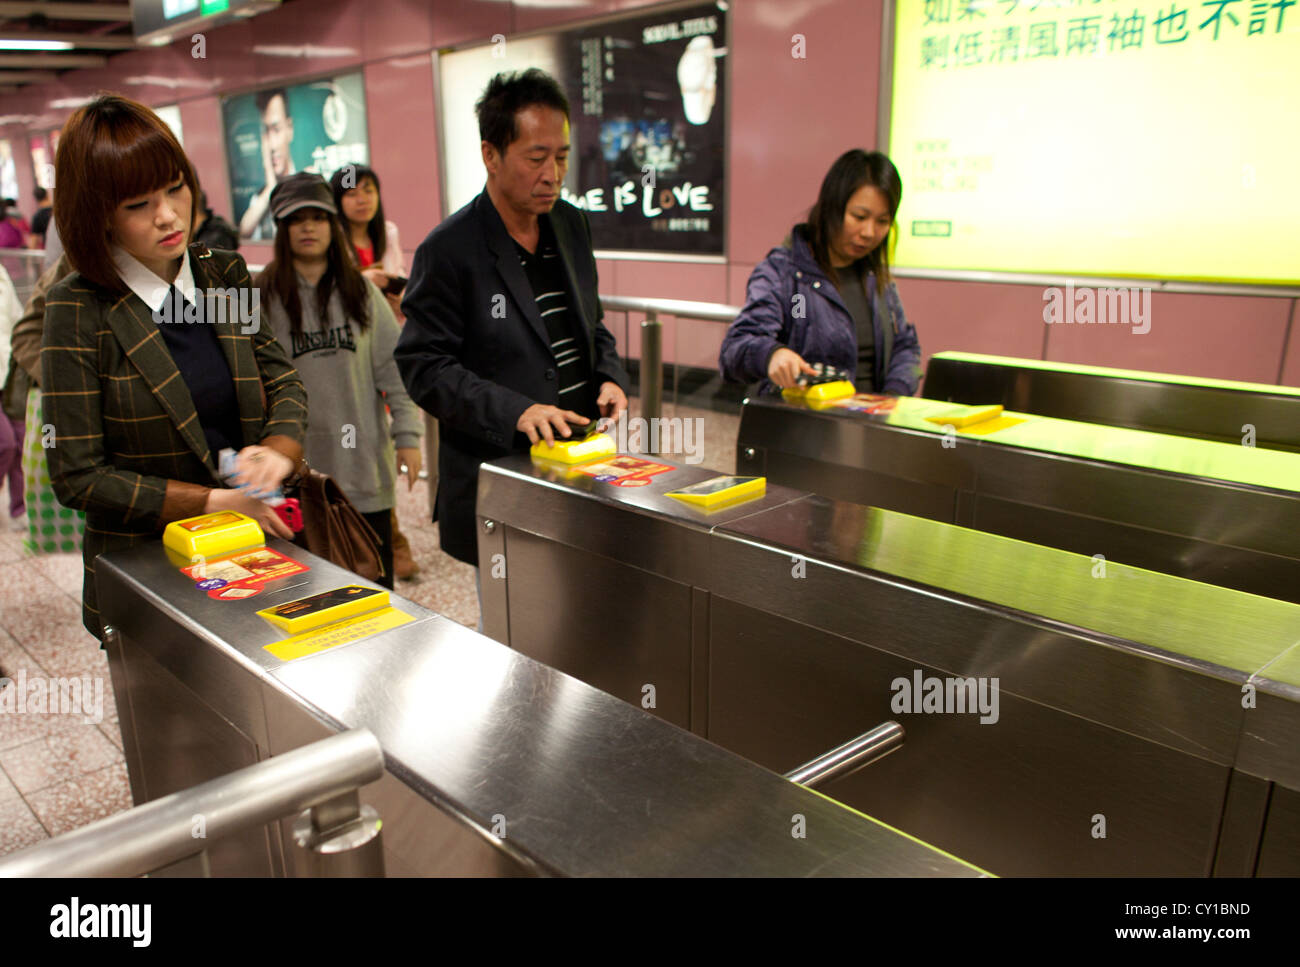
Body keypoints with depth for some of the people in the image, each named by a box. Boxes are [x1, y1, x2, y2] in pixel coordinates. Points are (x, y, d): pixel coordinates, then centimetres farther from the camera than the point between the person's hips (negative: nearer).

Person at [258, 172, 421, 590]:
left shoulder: (361, 291, 7)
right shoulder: (263, 296, 0)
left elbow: (393, 367, 6)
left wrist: (407, 435, 0)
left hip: (365, 463, 2)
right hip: (298, 466, -2)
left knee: (375, 582, 9)